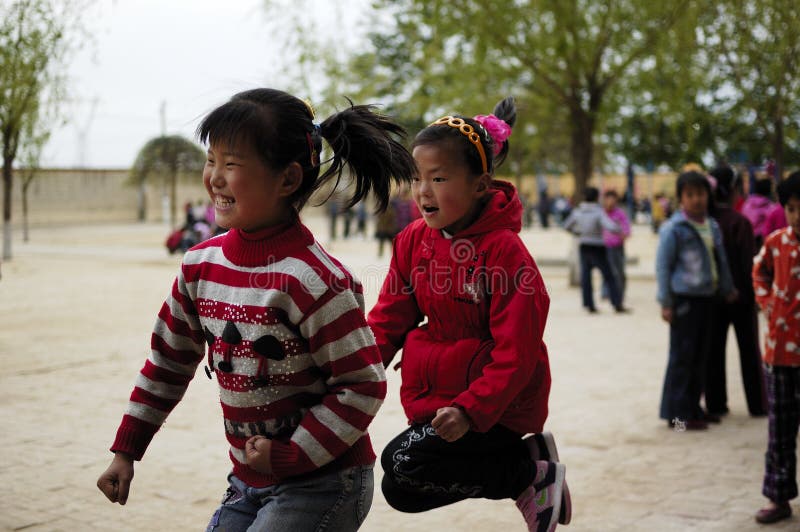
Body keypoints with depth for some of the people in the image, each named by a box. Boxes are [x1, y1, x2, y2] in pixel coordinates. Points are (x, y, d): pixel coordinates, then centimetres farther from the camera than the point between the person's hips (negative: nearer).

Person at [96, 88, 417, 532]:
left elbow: (363, 387, -17)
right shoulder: (200, 266, 0)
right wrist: (125, 451, 13)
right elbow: (168, 362, 12)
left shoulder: (312, 279, -22)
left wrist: (289, 454, -17)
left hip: (324, 482, -7)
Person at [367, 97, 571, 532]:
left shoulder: (503, 250, -20)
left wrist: (471, 409, -30)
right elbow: (390, 316, 3)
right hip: (433, 397, 8)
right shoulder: (414, 240, 0)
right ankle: (530, 458, 18)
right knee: (403, 490, 11)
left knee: (403, 465, -21)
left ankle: (531, 472, -1)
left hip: (493, 405, -8)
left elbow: (516, 352, -21)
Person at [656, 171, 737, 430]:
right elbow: (663, 265, -9)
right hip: (684, 298, -7)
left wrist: (727, 289, 24)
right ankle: (678, 414, 4)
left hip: (705, 297, 7)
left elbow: (720, 260, 20)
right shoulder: (674, 229, -10)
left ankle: (693, 407, 21)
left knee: (700, 355, 10)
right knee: (682, 355, -2)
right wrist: (666, 302, -11)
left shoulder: (712, 226, 10)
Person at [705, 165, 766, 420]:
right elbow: (748, 262, -15)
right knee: (749, 350, 9)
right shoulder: (739, 222, -16)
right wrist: (752, 292, -5)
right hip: (739, 294, -3)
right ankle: (757, 404, 16)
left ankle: (715, 404, 10)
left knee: (714, 350, 9)